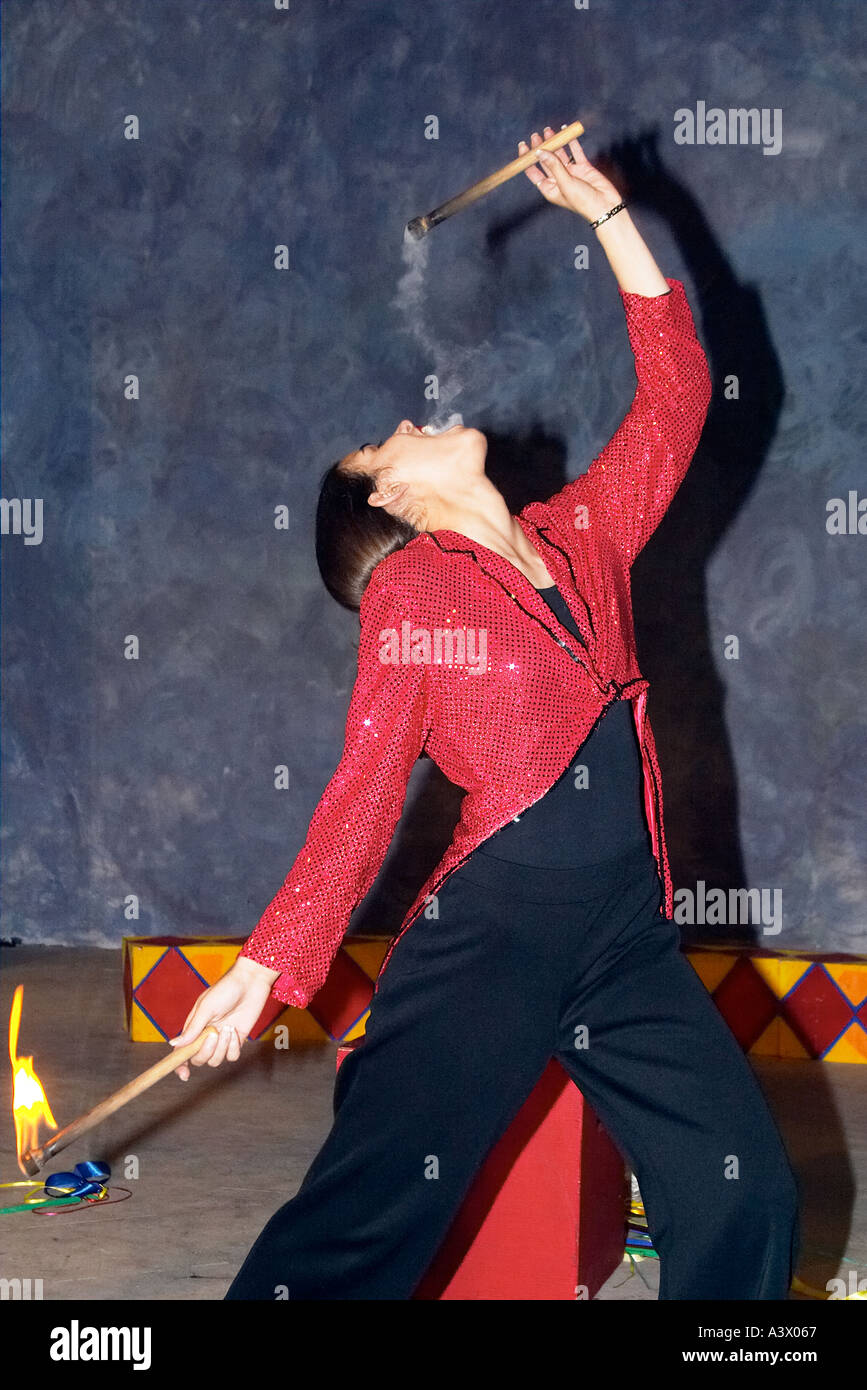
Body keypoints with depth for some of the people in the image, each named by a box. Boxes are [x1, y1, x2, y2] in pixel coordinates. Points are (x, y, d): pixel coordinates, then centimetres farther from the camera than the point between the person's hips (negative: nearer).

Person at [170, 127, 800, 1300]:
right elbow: (364, 795, -2)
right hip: (489, 935, -5)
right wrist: (268, 964, -7)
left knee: (745, 1196, 1)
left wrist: (605, 213, 14)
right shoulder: (411, 592, -1)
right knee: (366, 1223, -6)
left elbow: (676, 395, 16)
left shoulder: (581, 538, 14)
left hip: (629, 941, 5)